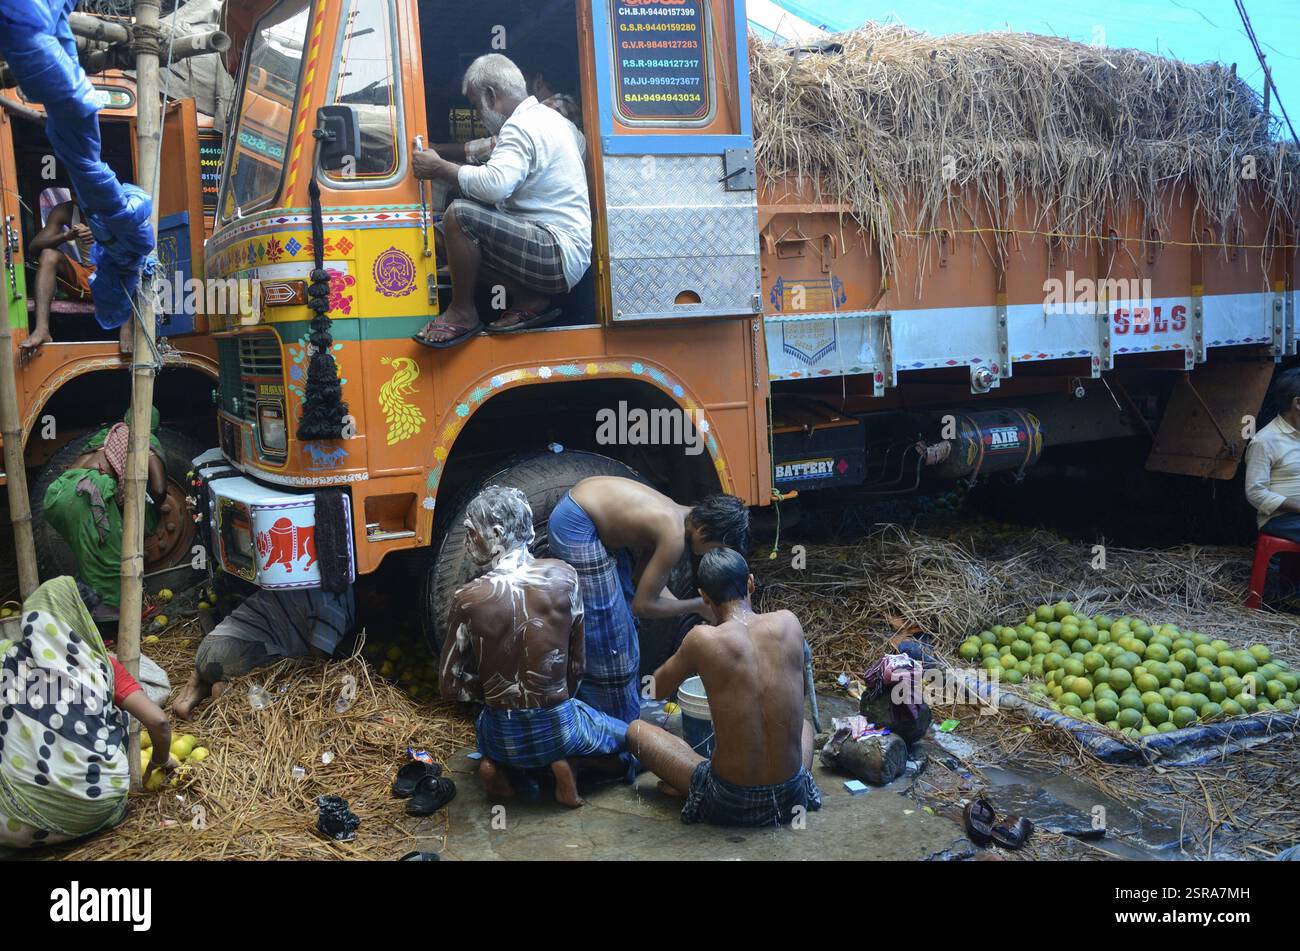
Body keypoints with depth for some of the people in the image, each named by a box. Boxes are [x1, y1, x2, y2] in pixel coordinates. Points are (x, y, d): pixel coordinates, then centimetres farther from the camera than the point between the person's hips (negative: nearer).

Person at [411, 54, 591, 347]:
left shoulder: (522, 126, -15)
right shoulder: (545, 116, 17)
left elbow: (494, 185, -32)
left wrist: (440, 168, -19)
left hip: (558, 255, -11)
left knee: (458, 216, -22)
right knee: (466, 242, 16)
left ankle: (462, 313, -5)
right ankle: (530, 299, 7)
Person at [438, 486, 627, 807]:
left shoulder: (469, 600, -17)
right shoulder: (563, 577, -13)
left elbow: (450, 685, -8)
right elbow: (576, 666, -2)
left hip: (503, 738, 1)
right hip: (558, 727, -1)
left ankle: (496, 765, 9)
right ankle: (564, 760, 4)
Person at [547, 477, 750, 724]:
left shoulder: (676, 516, 4)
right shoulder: (674, 535, -22)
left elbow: (642, 572, 15)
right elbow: (644, 605, -15)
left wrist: (688, 606, 6)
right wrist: (699, 605, -5)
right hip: (576, 527, -10)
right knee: (608, 639, -1)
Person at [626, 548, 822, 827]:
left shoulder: (703, 639, -16)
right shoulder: (789, 623, -6)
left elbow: (657, 689, 3)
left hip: (729, 805, -2)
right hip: (790, 799, 2)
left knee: (636, 731, 17)